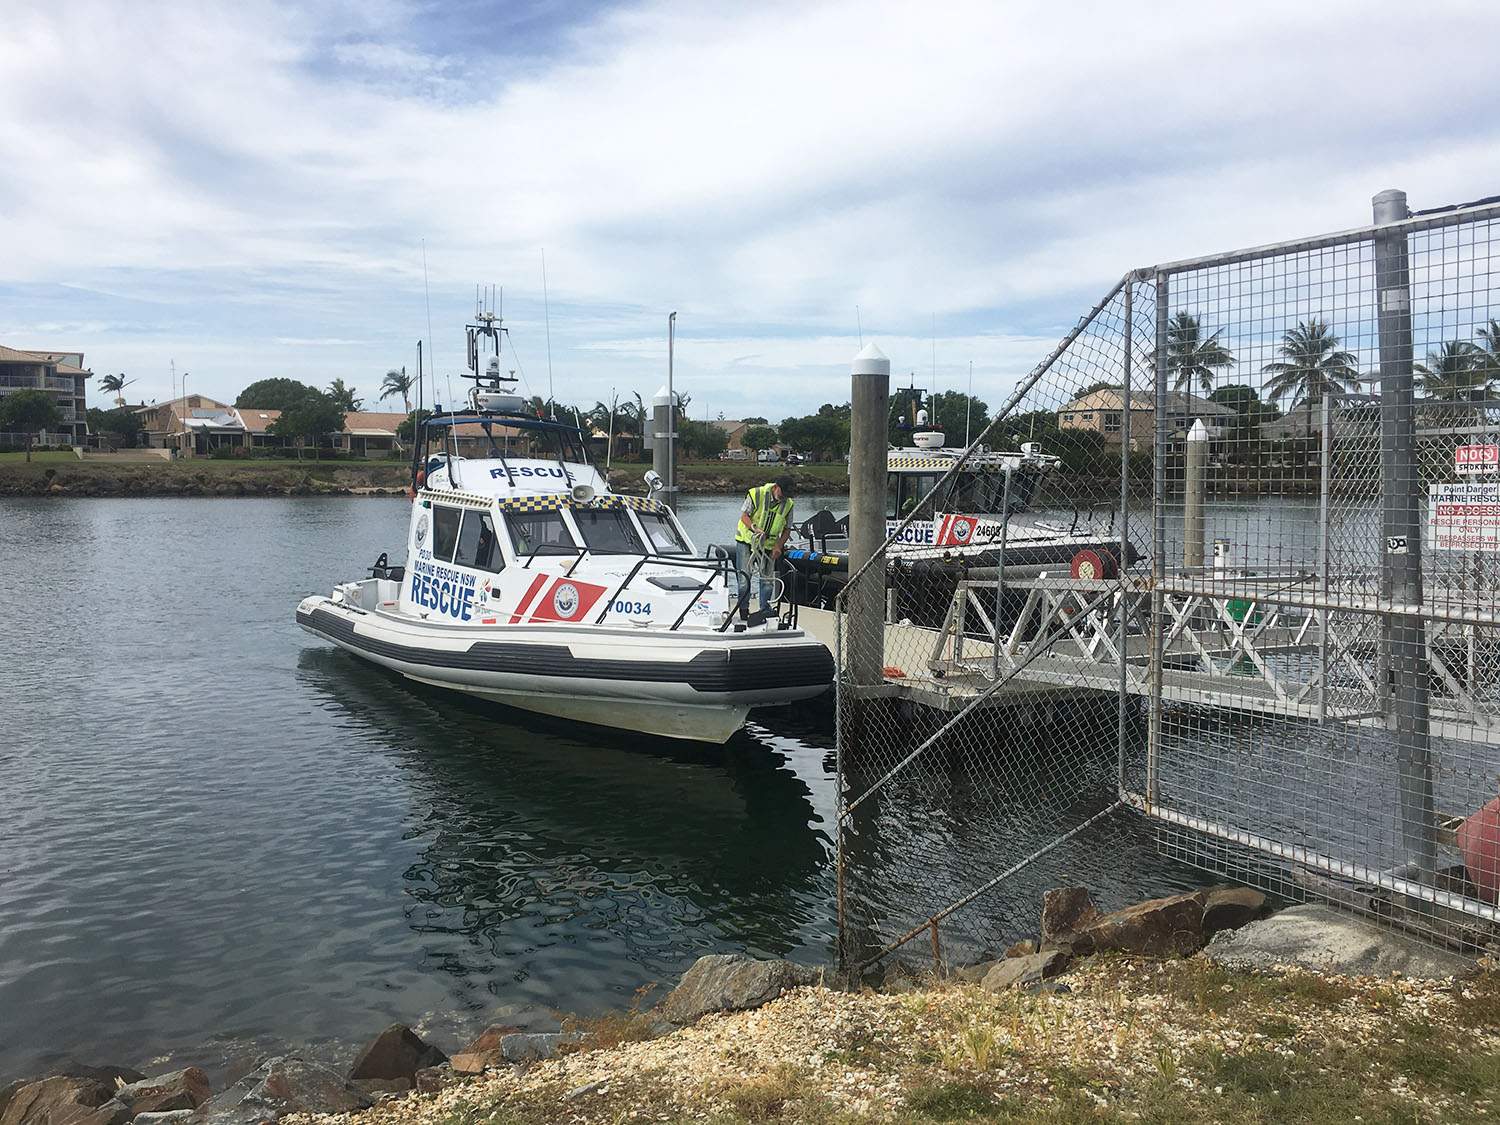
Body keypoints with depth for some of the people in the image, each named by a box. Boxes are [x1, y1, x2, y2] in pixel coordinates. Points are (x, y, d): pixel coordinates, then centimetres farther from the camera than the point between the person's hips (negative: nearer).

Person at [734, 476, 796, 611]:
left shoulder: (788, 504, -4)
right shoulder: (756, 494, -16)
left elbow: (787, 529, 3)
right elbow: (744, 515, -11)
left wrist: (778, 546, -10)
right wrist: (754, 528, -29)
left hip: (768, 545, 3)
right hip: (746, 540, -3)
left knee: (768, 580, 3)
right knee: (744, 578, -5)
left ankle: (765, 611, 15)